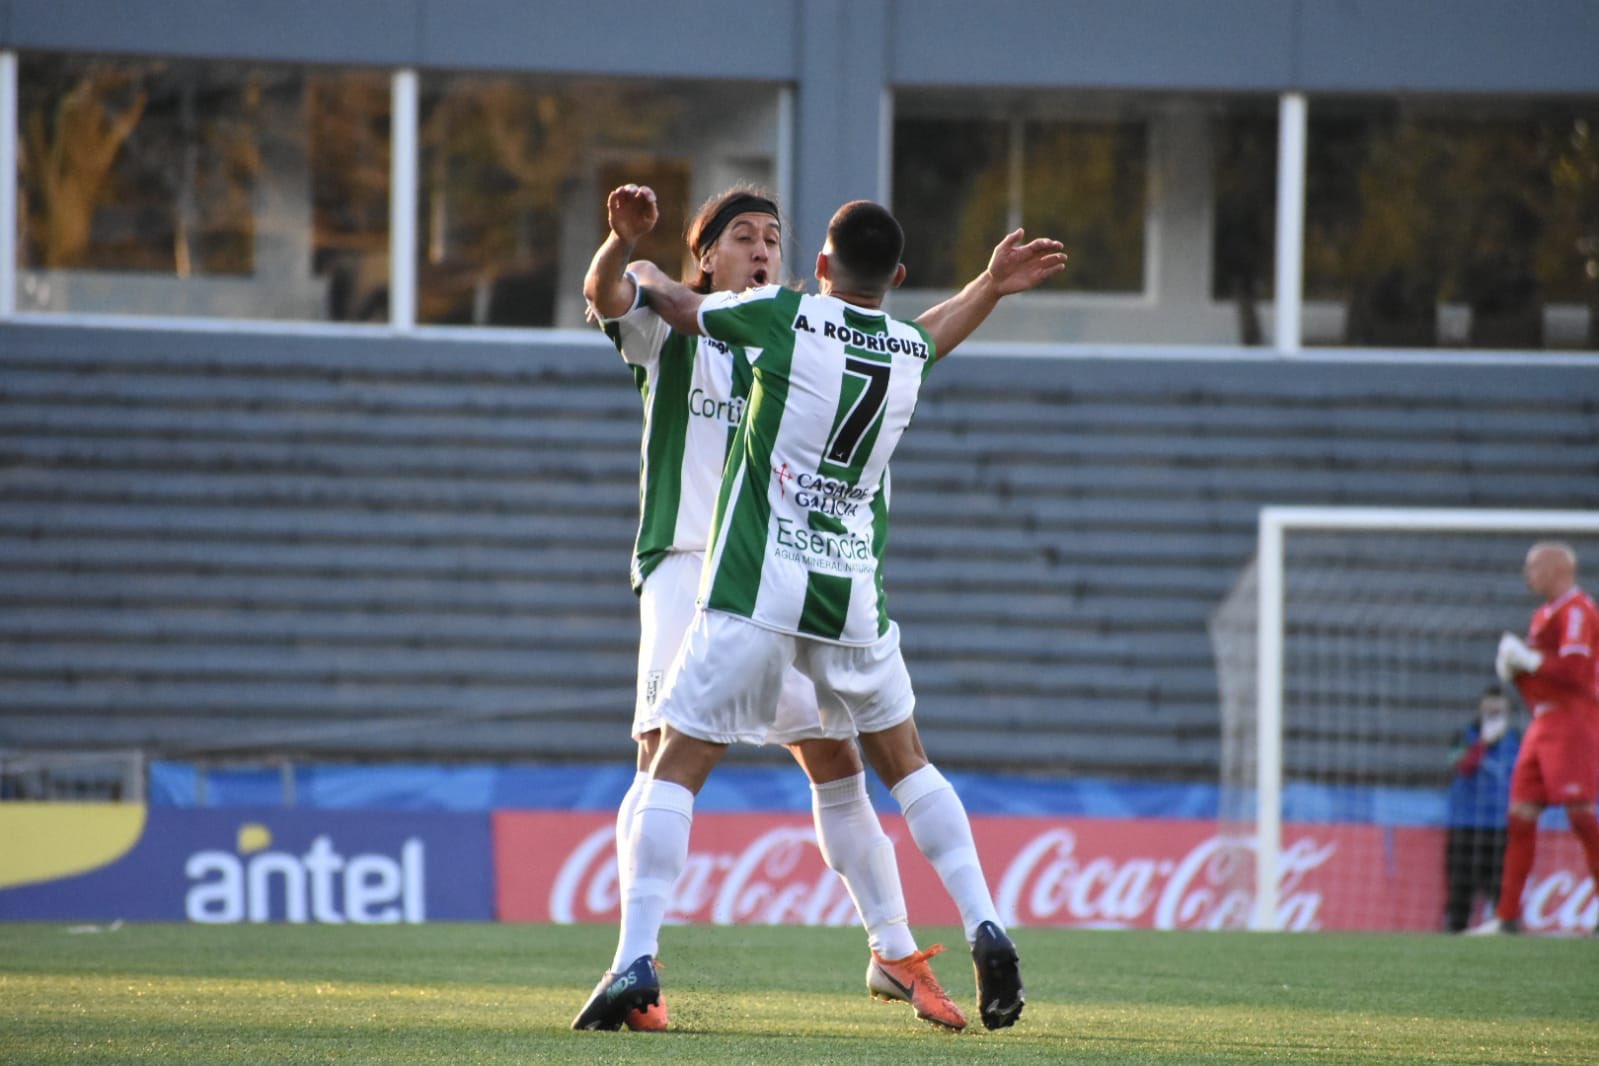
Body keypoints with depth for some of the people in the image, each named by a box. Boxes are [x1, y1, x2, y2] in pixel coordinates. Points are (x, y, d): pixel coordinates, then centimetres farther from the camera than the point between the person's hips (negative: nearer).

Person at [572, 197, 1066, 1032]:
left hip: (754, 594, -4)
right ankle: (986, 935, 12)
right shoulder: (910, 349, 7)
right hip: (854, 595, 4)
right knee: (904, 761, 22)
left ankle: (635, 961, -12)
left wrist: (641, 269, 31)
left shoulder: (785, 317, -7)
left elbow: (678, 305, 9)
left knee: (675, 768, 0)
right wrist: (994, 286, 47)